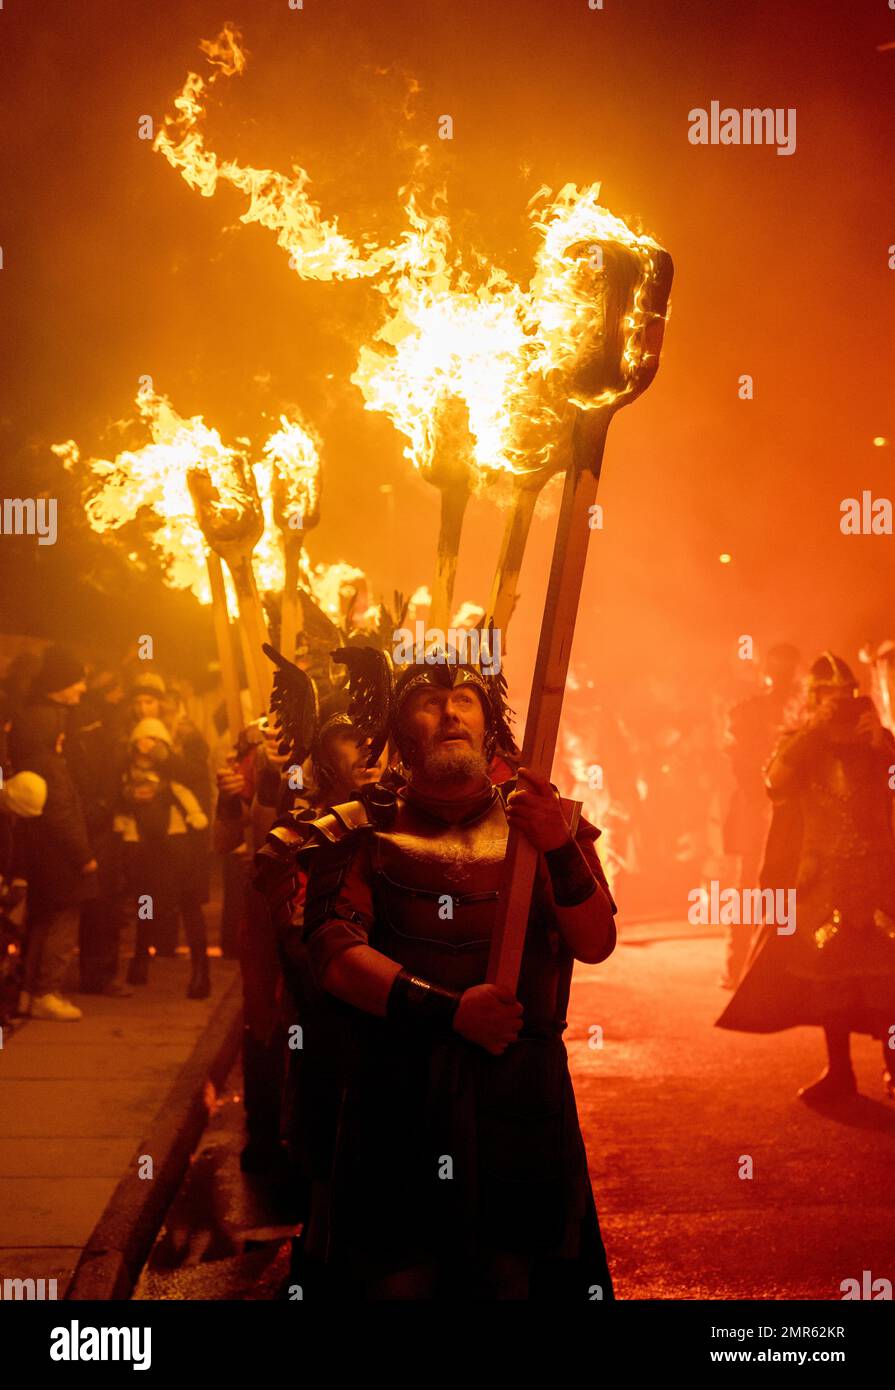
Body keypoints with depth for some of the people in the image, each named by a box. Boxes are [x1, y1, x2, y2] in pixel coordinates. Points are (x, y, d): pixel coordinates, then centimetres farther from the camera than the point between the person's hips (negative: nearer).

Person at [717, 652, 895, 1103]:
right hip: (820, 875, 0)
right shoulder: (797, 742, 7)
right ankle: (839, 1069, 11)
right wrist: (816, 728, -16)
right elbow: (776, 781, -14)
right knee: (827, 969, 2)